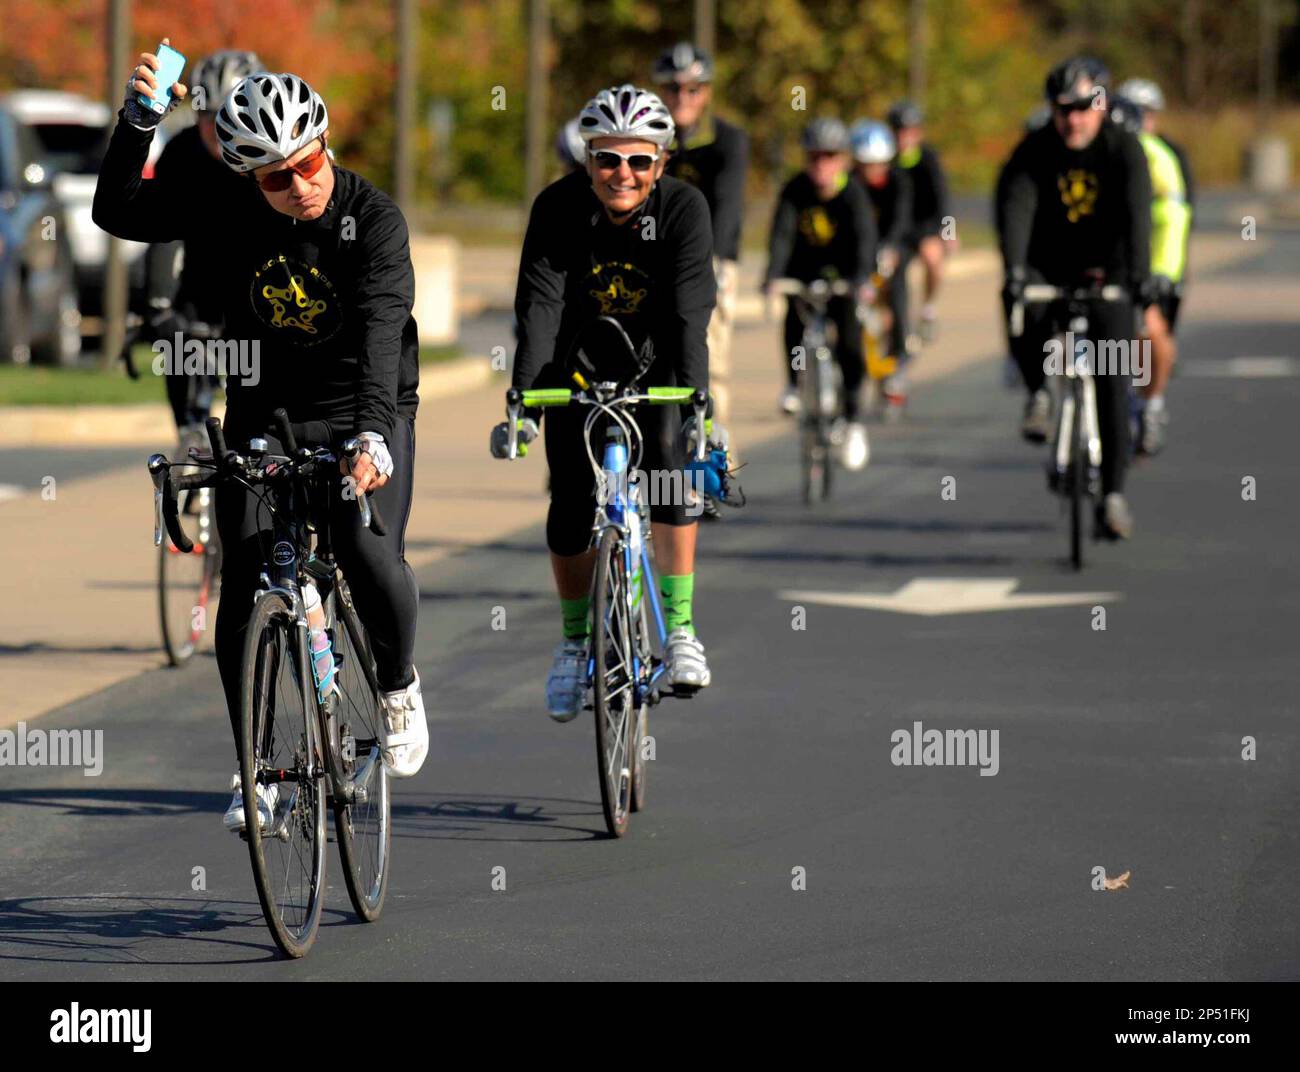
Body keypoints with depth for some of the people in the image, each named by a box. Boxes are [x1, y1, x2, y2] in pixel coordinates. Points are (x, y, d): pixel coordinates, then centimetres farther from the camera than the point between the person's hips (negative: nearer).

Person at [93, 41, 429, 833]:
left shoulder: (375, 219, -19)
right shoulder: (229, 211, -9)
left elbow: (381, 329, -31)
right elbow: (117, 213, -12)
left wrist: (373, 433, -45)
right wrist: (139, 120, -26)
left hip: (366, 415, -3)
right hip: (264, 416, 3)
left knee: (368, 552, -26)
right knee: (245, 588, -6)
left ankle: (399, 682, 6)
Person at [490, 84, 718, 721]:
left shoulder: (684, 209, -23)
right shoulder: (559, 209, -21)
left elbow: (689, 314, -31)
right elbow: (539, 307, -28)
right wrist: (521, 403, -40)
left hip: (654, 365, -1)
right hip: (580, 366, 1)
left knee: (667, 465, -24)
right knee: (570, 505, -7)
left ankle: (680, 628, -14)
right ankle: (575, 640, 14)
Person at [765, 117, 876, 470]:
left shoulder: (852, 194, -20)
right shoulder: (795, 191, -16)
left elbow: (864, 237, -32)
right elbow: (782, 233, -25)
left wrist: (863, 280, -49)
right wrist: (772, 276, -41)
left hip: (841, 276, -1)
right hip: (803, 271, 1)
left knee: (849, 345, -12)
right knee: (795, 313, -28)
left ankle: (853, 421, 0)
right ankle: (794, 381, -9)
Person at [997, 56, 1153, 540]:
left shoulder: (1123, 150, -12)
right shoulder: (1035, 151, -10)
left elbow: (1136, 214, -26)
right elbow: (1015, 208, -25)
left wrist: (1139, 274, -42)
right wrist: (1013, 269, -42)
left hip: (1105, 277, 0)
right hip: (1047, 272, 0)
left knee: (1112, 382, -9)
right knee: (1022, 311, -34)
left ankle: (1113, 495, -5)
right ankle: (1038, 392, -8)